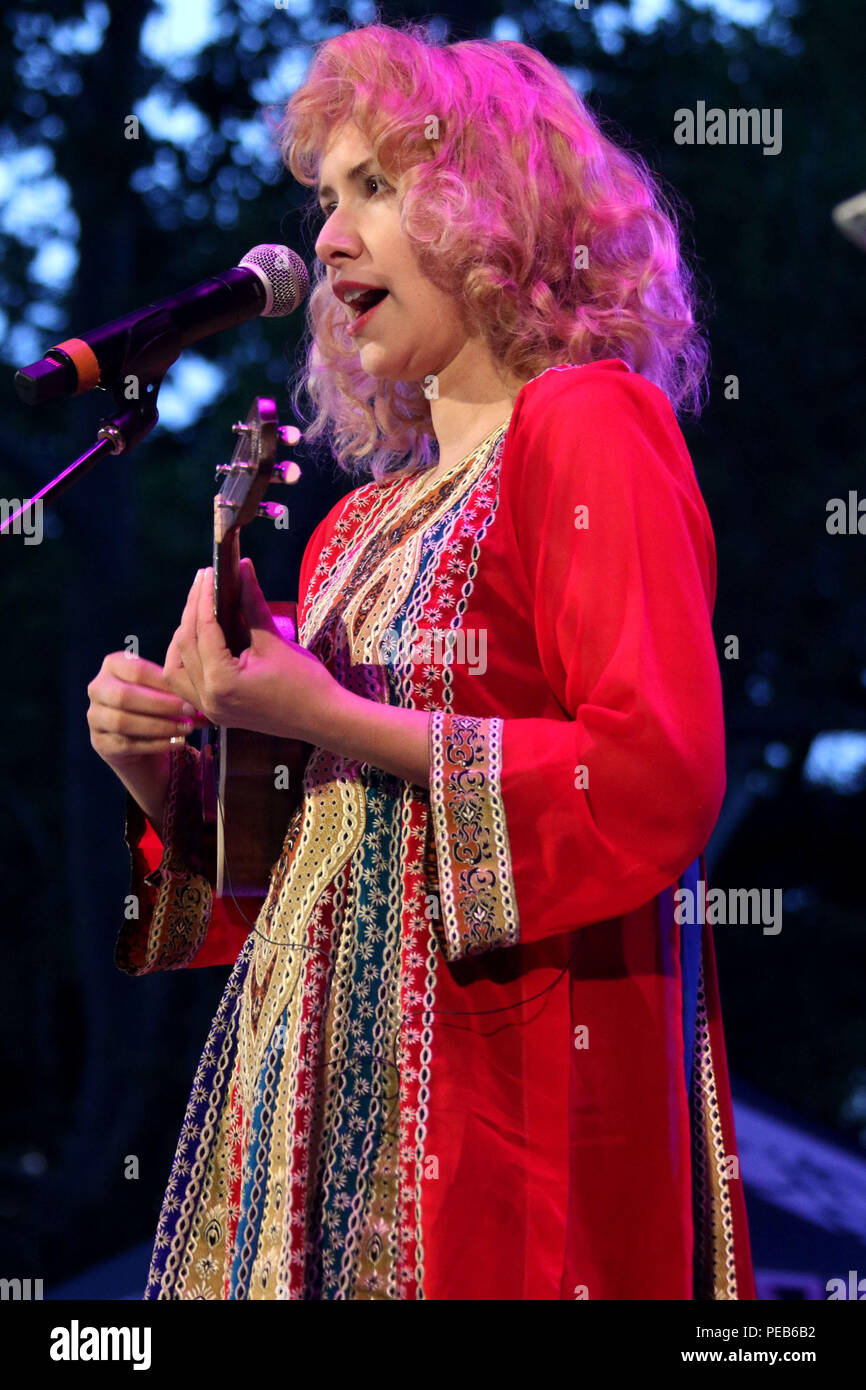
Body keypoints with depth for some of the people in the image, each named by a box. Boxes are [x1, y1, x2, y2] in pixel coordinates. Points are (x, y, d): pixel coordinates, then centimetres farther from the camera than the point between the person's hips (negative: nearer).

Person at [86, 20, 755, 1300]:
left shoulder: (589, 426, -4)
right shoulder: (364, 518, 17)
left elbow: (660, 784, -17)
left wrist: (331, 722, -16)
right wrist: (162, 776, 2)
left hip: (508, 1085, -7)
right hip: (326, 1084, 7)